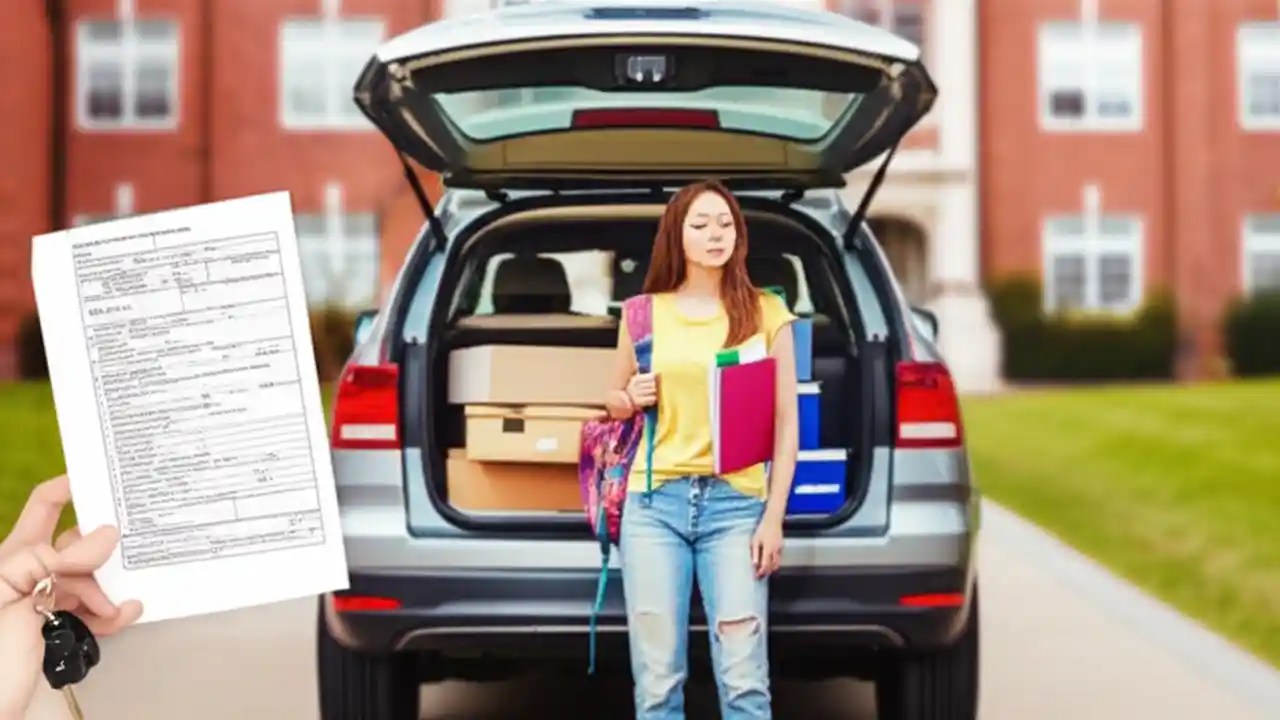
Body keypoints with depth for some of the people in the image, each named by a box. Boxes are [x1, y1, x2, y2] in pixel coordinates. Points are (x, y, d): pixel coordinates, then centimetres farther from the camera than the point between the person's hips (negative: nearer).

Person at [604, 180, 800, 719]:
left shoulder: (766, 312, 4)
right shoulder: (644, 311, 8)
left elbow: (785, 421, 4)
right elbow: (614, 402, 21)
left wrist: (774, 517, -3)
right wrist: (632, 399, -3)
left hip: (736, 503, -1)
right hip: (654, 502, 1)